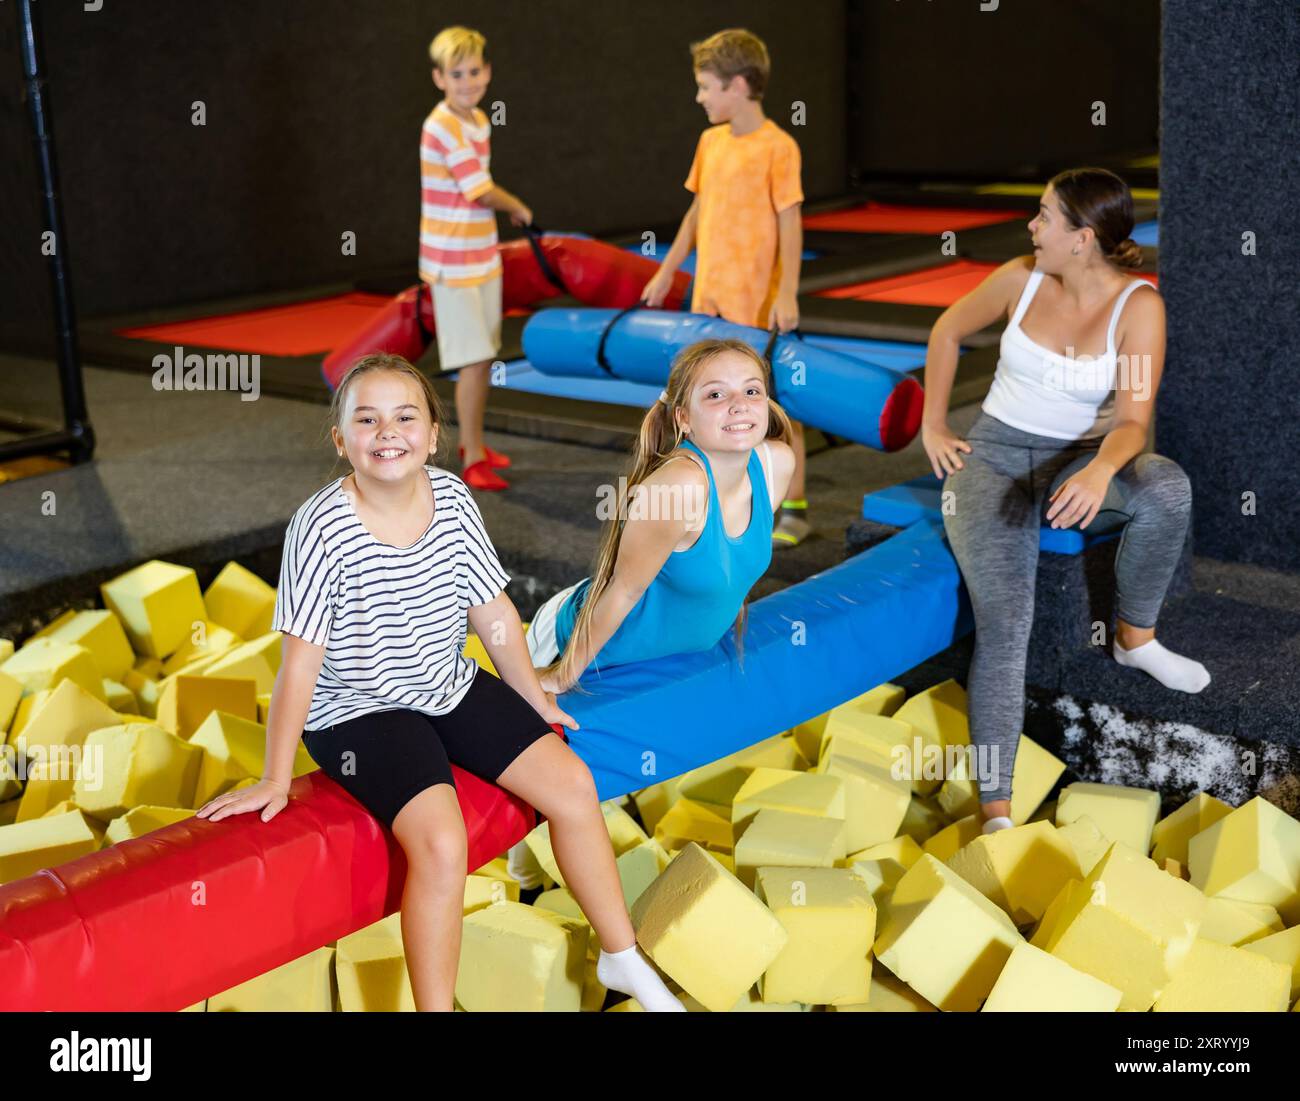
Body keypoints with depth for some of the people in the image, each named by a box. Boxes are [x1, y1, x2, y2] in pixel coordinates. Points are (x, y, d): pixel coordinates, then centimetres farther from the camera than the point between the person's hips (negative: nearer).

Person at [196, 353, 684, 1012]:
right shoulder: (321, 526, -22)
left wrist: (534, 697, 14)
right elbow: (301, 660, -20)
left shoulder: (452, 499, -7)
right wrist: (275, 781, -15)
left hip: (452, 688, 6)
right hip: (359, 713, -5)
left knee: (572, 785, -1)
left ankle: (621, 957, 19)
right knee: (441, 841, -26)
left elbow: (491, 609, 5)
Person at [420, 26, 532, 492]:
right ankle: (473, 460, 3)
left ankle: (472, 442, 28)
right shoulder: (443, 127, -19)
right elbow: (485, 194, -17)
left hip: (483, 257, 8)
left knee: (484, 356, 14)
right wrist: (519, 208, -1)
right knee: (474, 360, -6)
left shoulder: (479, 121, 8)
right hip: (455, 262, -8)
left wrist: (506, 208, 0)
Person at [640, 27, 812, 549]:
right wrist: (667, 271, 17)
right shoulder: (710, 141, 7)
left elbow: (790, 223, -15)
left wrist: (787, 294, -20)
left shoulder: (777, 146, -13)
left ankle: (794, 508, 13)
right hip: (709, 293, 7)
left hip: (757, 298, -7)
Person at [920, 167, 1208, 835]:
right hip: (993, 458, 0)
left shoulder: (1138, 305, -10)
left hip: (1078, 461, 0)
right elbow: (948, 330, 14)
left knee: (1168, 489, -34)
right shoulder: (1022, 278, -4)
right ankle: (994, 808, -26)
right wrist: (933, 426, 10)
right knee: (1005, 622, -23)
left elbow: (1132, 421, -17)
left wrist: (1101, 471, -39)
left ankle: (1135, 637, -6)